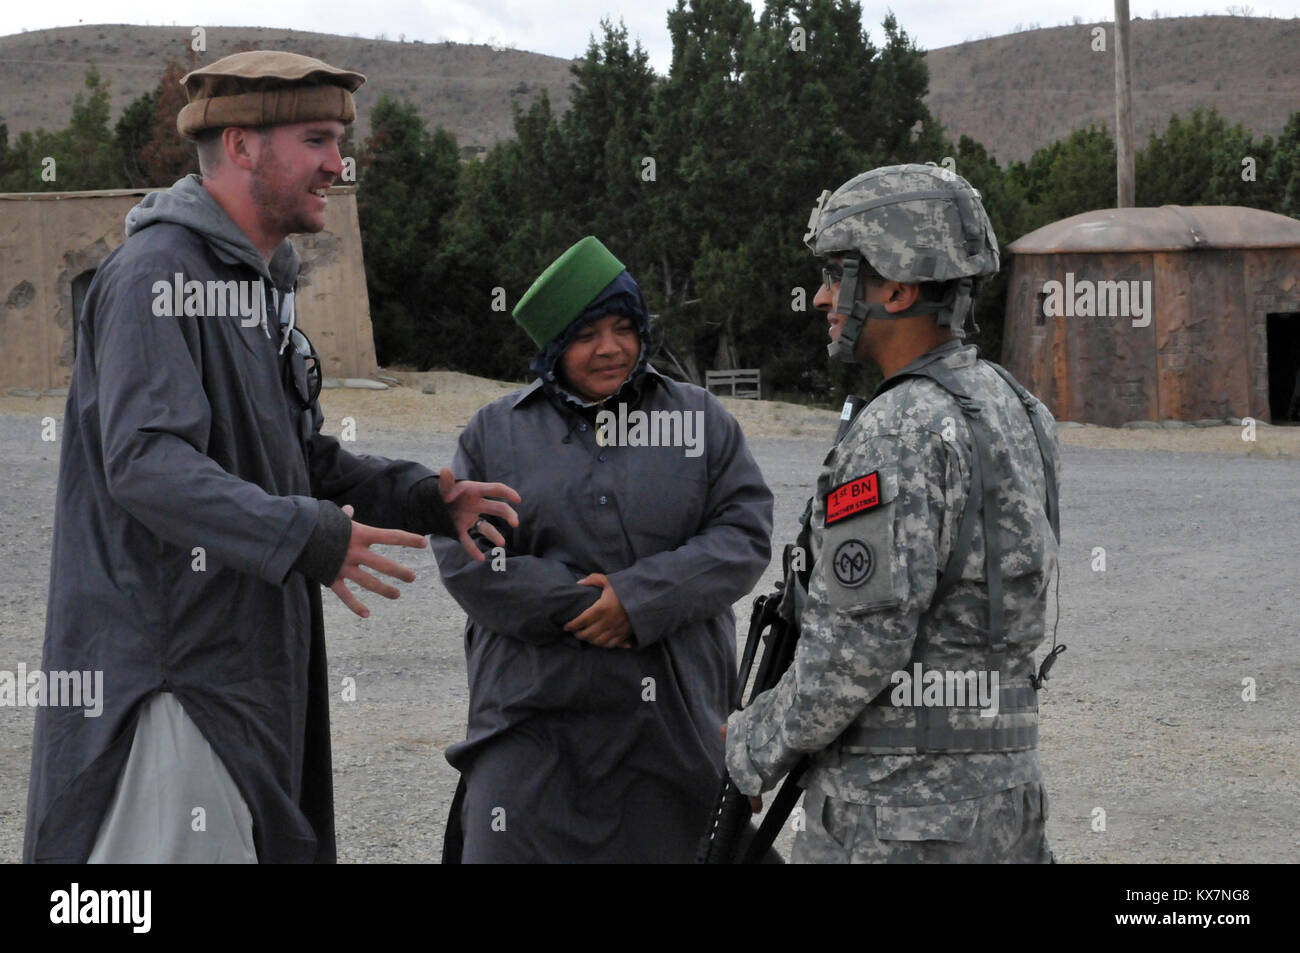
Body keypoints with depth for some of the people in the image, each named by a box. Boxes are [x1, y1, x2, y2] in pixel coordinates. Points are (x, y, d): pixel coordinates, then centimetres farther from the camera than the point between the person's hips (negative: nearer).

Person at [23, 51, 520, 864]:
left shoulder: (262, 287, 20)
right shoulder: (157, 272, -13)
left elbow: (303, 461, 25)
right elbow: (146, 462, -26)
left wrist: (425, 497, 8)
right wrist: (301, 537, -34)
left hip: (255, 663, 10)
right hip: (168, 666, -10)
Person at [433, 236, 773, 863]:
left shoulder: (701, 420, 10)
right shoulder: (495, 431, 9)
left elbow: (745, 535, 0)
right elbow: (463, 559, -1)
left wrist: (641, 598, -14)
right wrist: (581, 611, -12)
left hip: (670, 717, 1)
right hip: (534, 712, -1)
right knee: (507, 848, -8)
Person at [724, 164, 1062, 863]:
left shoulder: (901, 432, -17)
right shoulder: (1010, 410, 13)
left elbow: (860, 641, -22)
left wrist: (756, 746, -6)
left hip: (898, 809, -9)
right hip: (1000, 788, 9)